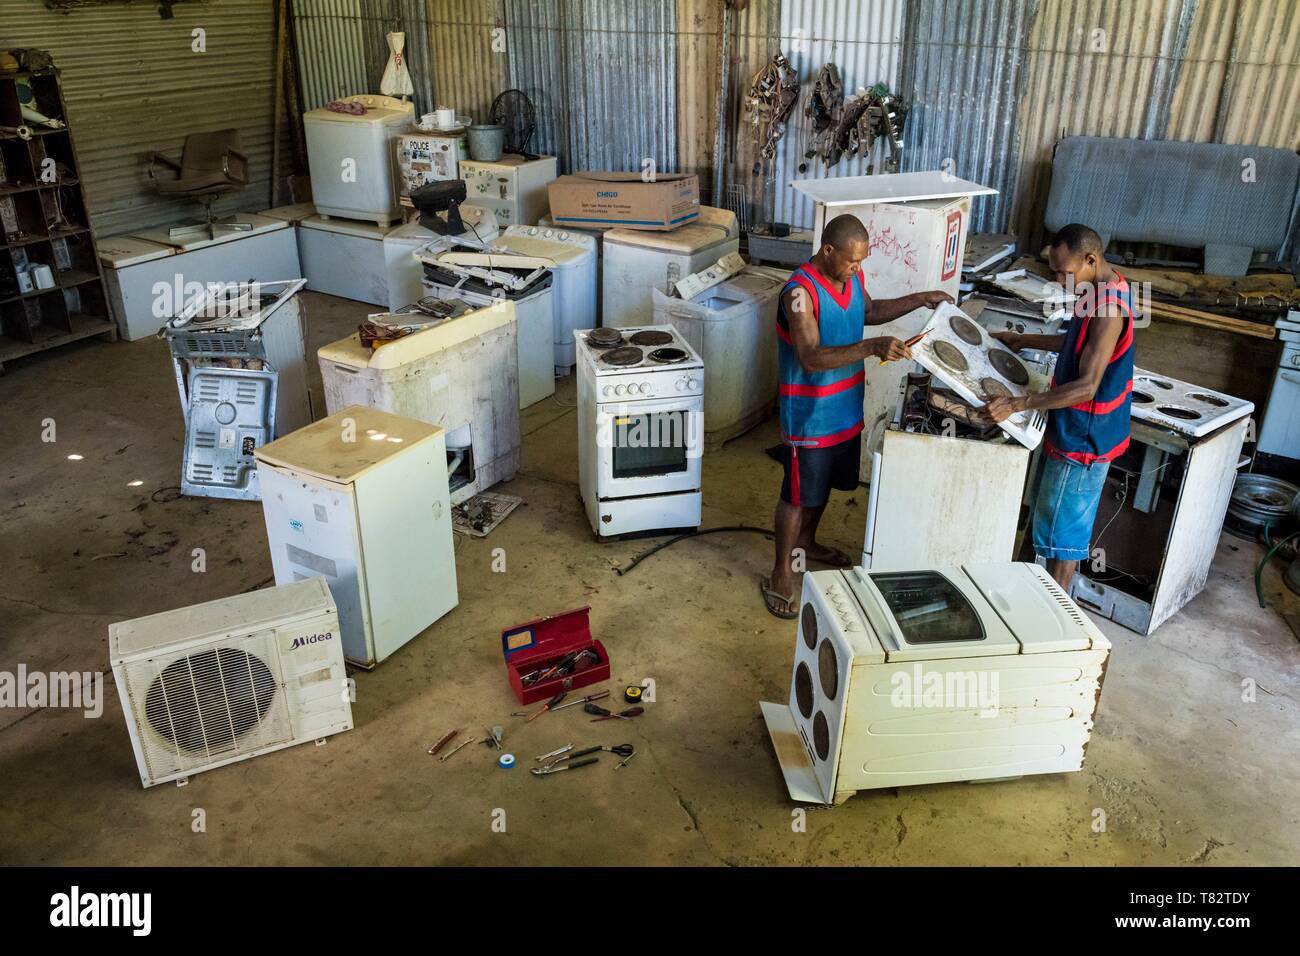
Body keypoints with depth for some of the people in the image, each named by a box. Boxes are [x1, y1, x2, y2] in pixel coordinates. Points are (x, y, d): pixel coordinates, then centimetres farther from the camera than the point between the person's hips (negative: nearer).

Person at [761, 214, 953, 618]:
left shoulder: (852, 277, -1)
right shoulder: (800, 292, -26)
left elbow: (868, 311, 21)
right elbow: (811, 359, -34)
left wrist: (917, 300, 11)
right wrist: (871, 347, -42)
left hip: (845, 410, 8)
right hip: (809, 416, -8)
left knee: (824, 484, 24)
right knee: (798, 494, 4)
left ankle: (806, 542, 47)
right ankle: (780, 574, 20)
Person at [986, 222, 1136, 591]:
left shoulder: (1108, 309, -28)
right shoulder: (1101, 291, 4)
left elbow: (1087, 387, -31)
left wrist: (1018, 403, -34)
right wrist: (1023, 340, 19)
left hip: (1082, 440, -10)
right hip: (1076, 432, 10)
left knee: (1062, 532, 3)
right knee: (1067, 524, 22)